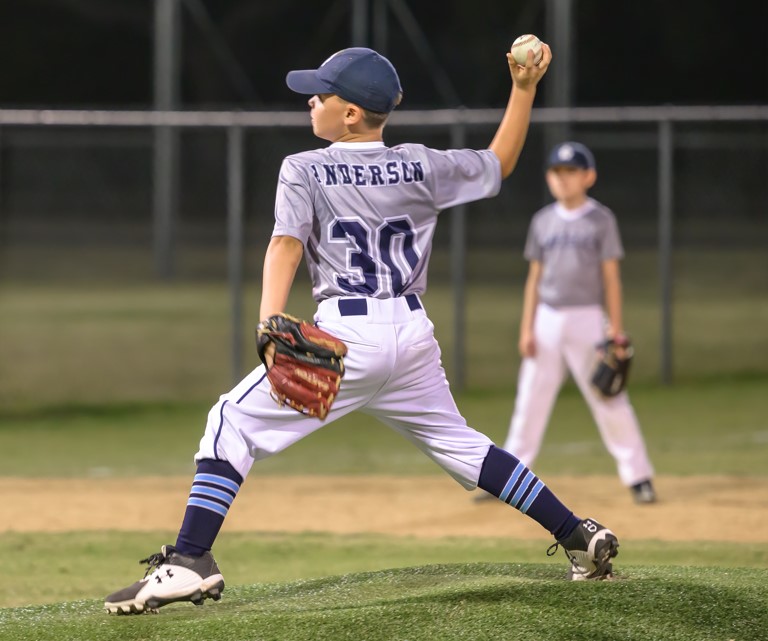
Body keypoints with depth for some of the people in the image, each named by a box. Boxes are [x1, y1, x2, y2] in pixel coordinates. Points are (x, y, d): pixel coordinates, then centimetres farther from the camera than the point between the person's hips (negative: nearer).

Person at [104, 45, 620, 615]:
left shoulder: (305, 171, -2)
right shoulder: (420, 167, 9)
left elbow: (286, 245, -16)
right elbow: (499, 164, 22)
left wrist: (270, 326, -28)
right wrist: (524, 90, 23)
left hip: (348, 334, -6)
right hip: (414, 333, 6)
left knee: (233, 422, 0)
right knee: (459, 442, 22)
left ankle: (190, 562, -14)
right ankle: (582, 539, 20)